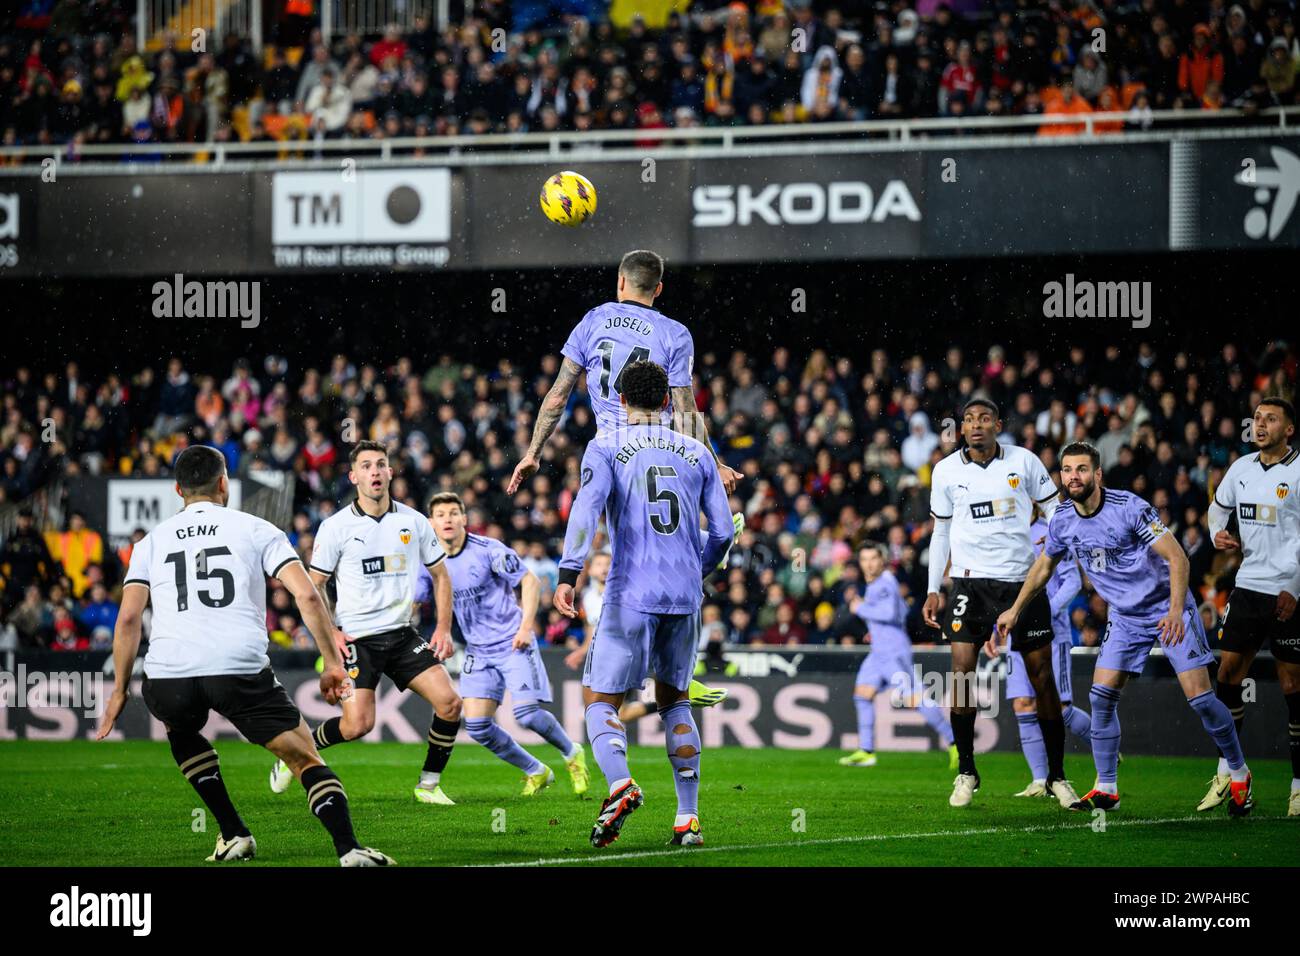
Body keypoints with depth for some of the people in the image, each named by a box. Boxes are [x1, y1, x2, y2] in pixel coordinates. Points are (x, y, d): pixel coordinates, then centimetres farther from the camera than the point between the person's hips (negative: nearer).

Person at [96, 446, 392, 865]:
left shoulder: (152, 542, 19)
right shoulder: (257, 530, 13)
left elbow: (128, 618, 11)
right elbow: (307, 596, 2)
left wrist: (120, 689, 18)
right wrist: (332, 664, 8)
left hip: (168, 674, 2)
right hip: (242, 670, -2)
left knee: (182, 730, 36)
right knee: (306, 760, 7)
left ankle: (233, 834, 26)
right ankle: (349, 849, -15)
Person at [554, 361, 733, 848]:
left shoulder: (605, 448, 2)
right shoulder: (696, 452, 13)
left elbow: (587, 508, -14)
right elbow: (723, 531, 11)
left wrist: (568, 575, -22)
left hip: (631, 594, -4)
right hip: (685, 596, 4)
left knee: (600, 699, 2)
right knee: (675, 700, 18)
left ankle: (620, 783, -27)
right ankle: (687, 818, 11)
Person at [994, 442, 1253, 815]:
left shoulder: (1129, 508, -23)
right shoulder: (1062, 521, -5)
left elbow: (1177, 557, -24)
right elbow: (1044, 565, 16)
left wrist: (1176, 610, -36)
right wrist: (1015, 610, 16)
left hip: (1168, 609, -5)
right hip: (1125, 616, 5)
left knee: (1200, 698, -9)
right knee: (1101, 697, -6)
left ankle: (1239, 775, 10)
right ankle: (1106, 789, 5)